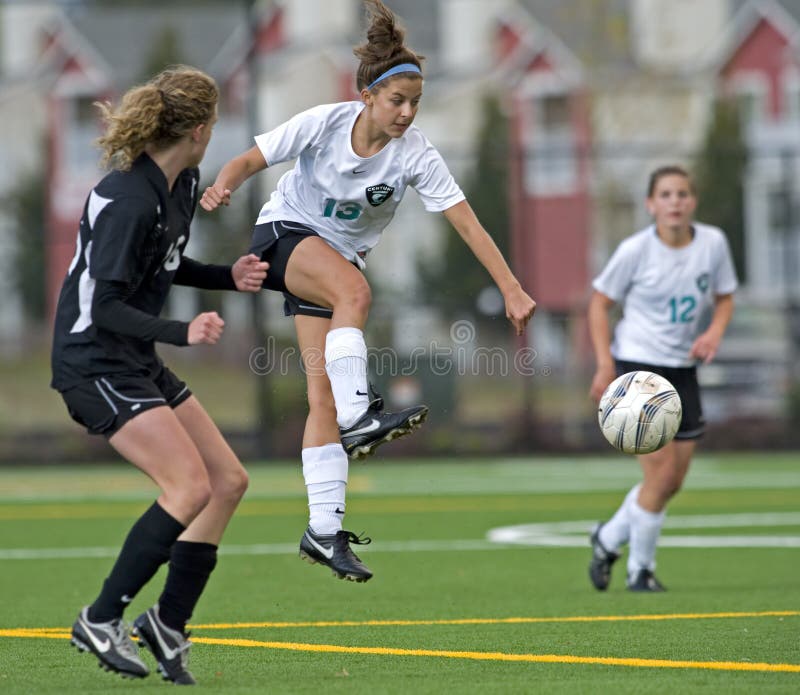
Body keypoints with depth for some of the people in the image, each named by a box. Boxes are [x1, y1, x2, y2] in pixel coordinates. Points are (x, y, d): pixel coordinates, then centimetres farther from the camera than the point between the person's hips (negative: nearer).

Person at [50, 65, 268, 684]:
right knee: (190, 486, -18)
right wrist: (182, 332, -35)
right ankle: (100, 622, -8)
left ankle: (168, 624, 13)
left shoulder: (182, 185, 7)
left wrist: (228, 278, 11)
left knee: (228, 481, 6)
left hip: (138, 364, 10)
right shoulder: (129, 201, -23)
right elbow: (105, 309, -25)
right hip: (94, 362, -10)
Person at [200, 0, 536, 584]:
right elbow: (251, 160, -10)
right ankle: (356, 419, -42)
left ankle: (323, 530, -7)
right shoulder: (323, 123, -19)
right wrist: (224, 185, -33)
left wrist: (513, 290, -25)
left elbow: (468, 224, -19)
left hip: (340, 256, 2)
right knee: (355, 290, -37)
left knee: (324, 393, -7)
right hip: (286, 234, -2)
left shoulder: (415, 154, -17)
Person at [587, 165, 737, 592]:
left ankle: (608, 540, 31)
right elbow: (600, 301, -2)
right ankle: (640, 569, 7)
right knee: (661, 472, -12)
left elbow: (724, 297, 11)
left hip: (683, 371, 5)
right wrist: (605, 363, -10)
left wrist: (714, 332, -10)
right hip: (638, 366, -5)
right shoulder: (636, 250, -12)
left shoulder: (713, 243, -2)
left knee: (673, 482, 7)